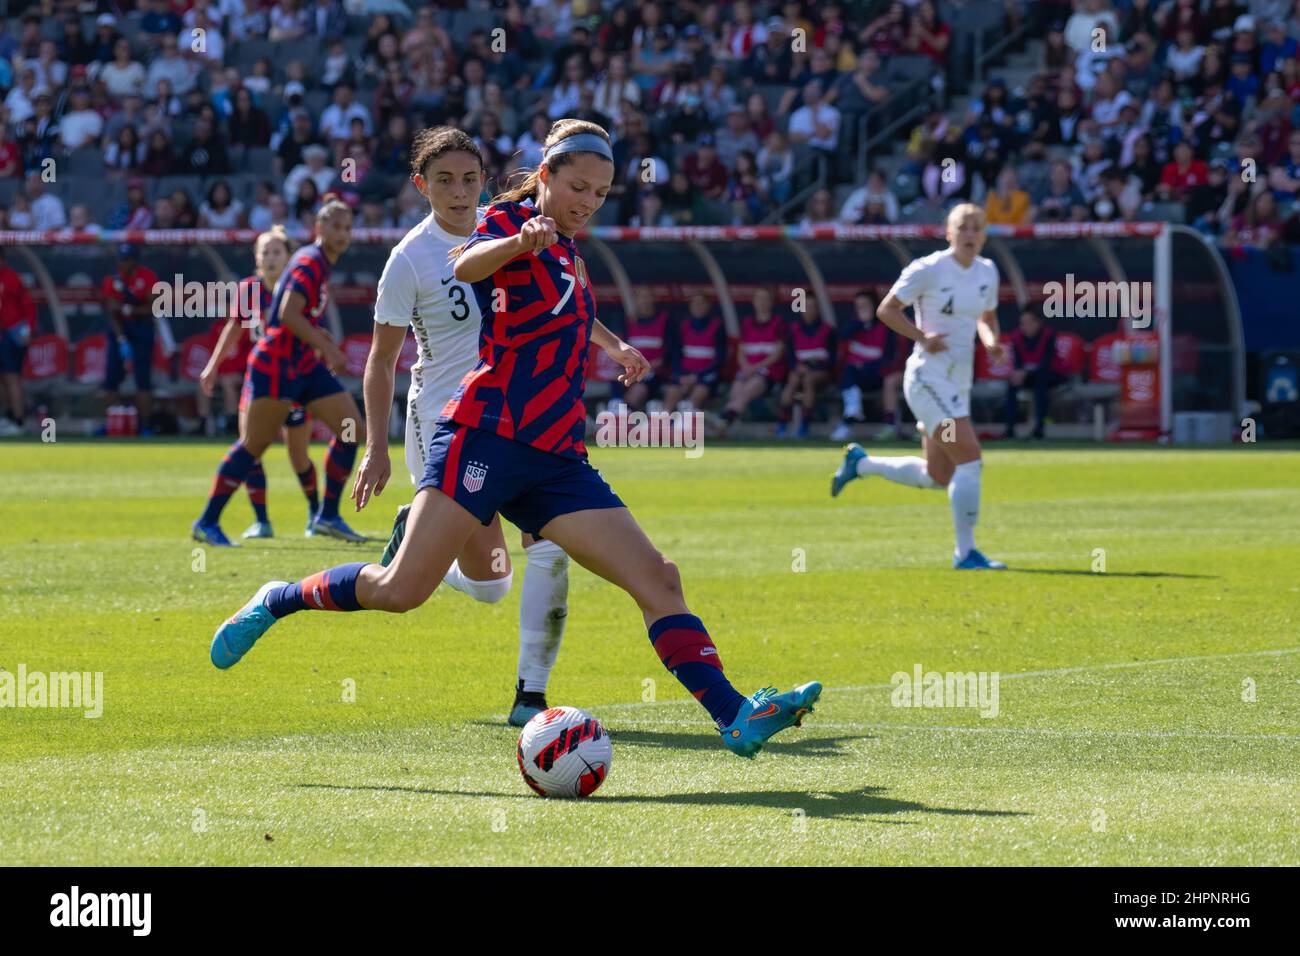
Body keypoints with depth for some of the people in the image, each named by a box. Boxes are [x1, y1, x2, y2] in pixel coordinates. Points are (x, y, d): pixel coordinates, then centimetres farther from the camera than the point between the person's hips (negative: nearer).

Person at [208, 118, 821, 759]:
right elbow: (467, 266, -26)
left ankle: (734, 717, -12)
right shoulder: (512, 220, -1)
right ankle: (277, 602, 8)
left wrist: (614, 347, 59)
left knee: (656, 580, -7)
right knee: (400, 591, -15)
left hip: (557, 459, 8)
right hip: (488, 434, -7)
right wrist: (519, 243, -47)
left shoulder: (566, 249, 22)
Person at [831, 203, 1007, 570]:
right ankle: (965, 552, -10)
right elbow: (886, 309, -7)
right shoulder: (928, 270, -12)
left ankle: (860, 462, 33)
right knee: (969, 457, -17)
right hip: (928, 378, -8)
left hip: (958, 382, 8)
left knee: (938, 477, 13)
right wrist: (923, 337, -19)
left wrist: (992, 342, 0)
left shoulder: (987, 271, 8)